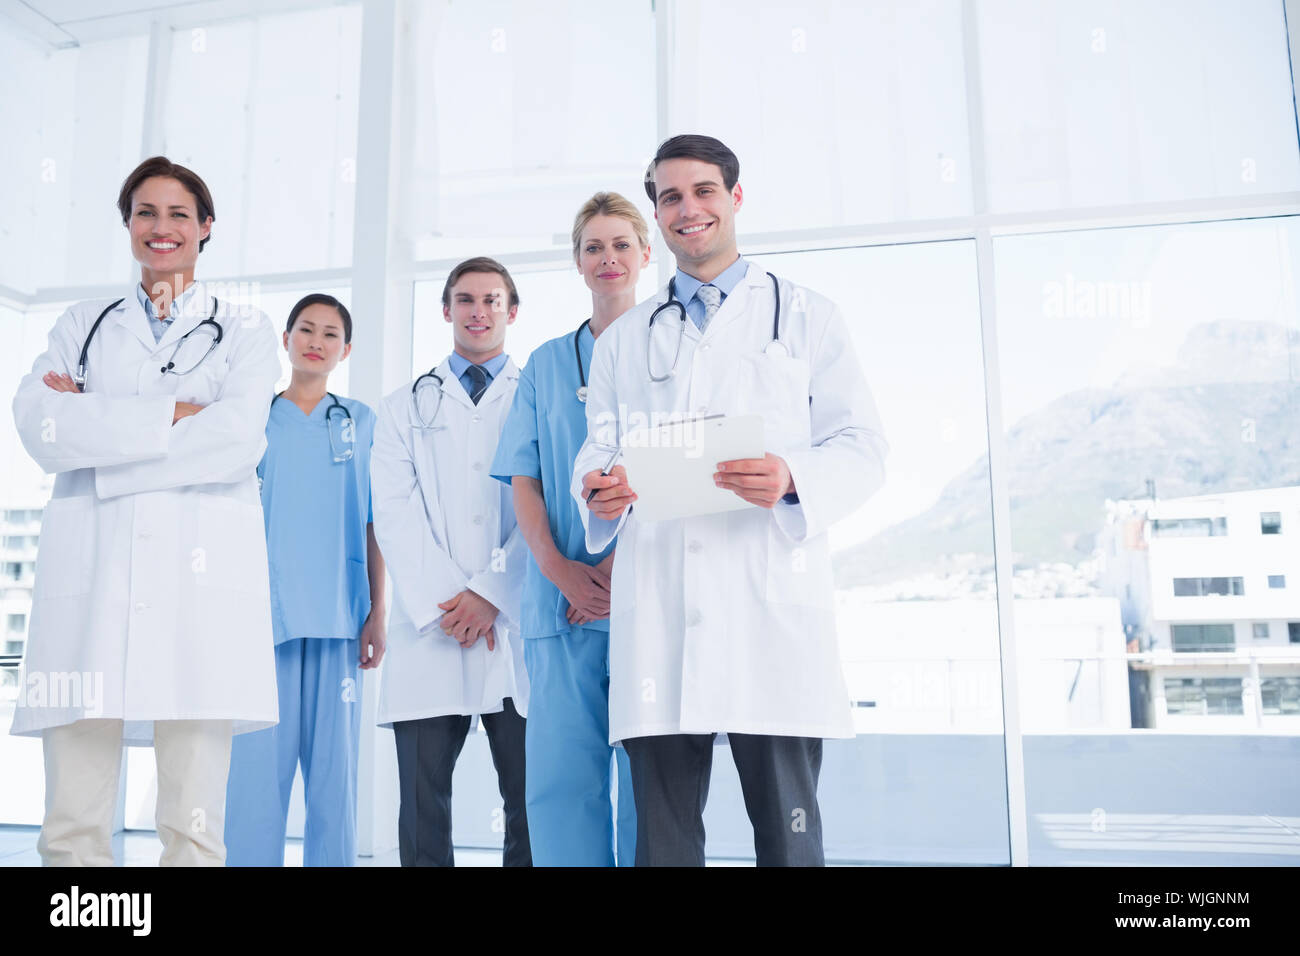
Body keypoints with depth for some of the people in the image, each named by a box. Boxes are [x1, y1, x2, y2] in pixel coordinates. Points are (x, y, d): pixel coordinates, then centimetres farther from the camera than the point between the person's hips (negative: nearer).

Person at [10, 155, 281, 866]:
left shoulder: (244, 331, 16)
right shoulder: (82, 325, 22)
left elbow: (237, 440, -4)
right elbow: (39, 428, 3)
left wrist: (95, 421, -1)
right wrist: (172, 415, -6)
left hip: (201, 570, -2)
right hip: (89, 568, 2)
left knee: (193, 825, -4)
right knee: (73, 824, -1)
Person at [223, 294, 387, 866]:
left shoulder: (361, 423, 13)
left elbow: (374, 525, 9)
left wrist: (377, 612, 2)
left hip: (338, 615, 0)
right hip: (264, 612, 0)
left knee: (334, 765, 3)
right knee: (257, 762, -3)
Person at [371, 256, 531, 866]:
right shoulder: (405, 407, 17)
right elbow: (394, 513, 5)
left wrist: (490, 593, -10)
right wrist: (443, 601, -8)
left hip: (516, 624, -1)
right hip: (430, 629, 1)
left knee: (530, 805, 1)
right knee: (422, 807, 2)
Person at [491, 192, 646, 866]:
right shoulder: (545, 365, 19)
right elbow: (523, 480, 11)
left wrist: (623, 560, -14)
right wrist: (558, 568, -7)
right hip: (562, 597, 3)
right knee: (560, 773, 0)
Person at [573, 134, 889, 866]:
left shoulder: (807, 317, 14)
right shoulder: (623, 341, 22)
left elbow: (862, 446, 6)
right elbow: (599, 447, 16)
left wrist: (792, 477, -16)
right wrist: (599, 488, -9)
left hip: (772, 596, -2)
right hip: (656, 608, 3)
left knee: (787, 827, 0)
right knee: (663, 831, 6)